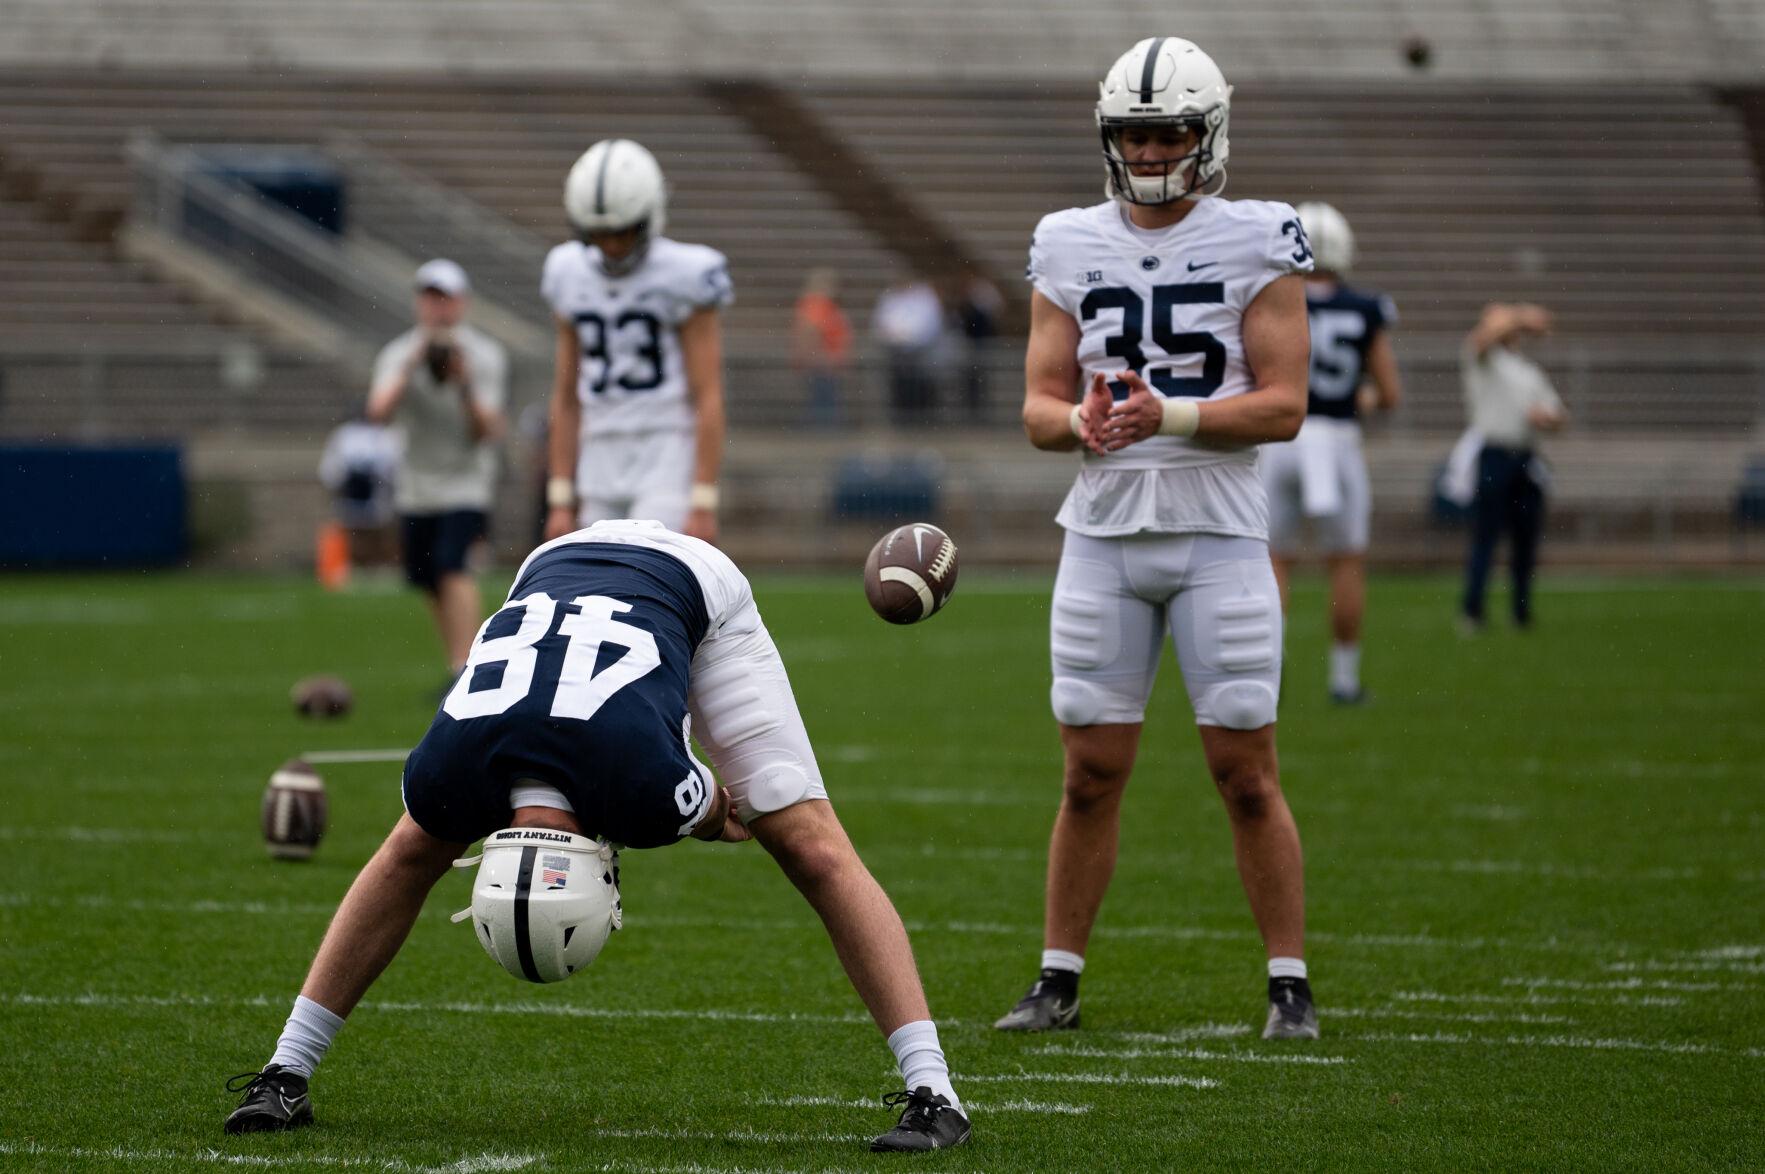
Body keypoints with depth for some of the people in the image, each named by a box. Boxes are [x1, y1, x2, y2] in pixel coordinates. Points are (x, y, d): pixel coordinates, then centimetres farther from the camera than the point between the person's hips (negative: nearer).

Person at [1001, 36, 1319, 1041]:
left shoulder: (1258, 244, -2)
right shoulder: (1071, 249, 8)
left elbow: (1285, 405, -7)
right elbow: (1039, 407, 7)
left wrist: (1167, 415, -19)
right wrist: (1082, 421, -16)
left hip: (1220, 534, -2)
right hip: (1105, 534, 3)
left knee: (1248, 773, -2)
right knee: (1092, 773, 4)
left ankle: (1291, 985, 7)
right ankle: (1059, 979, 13)